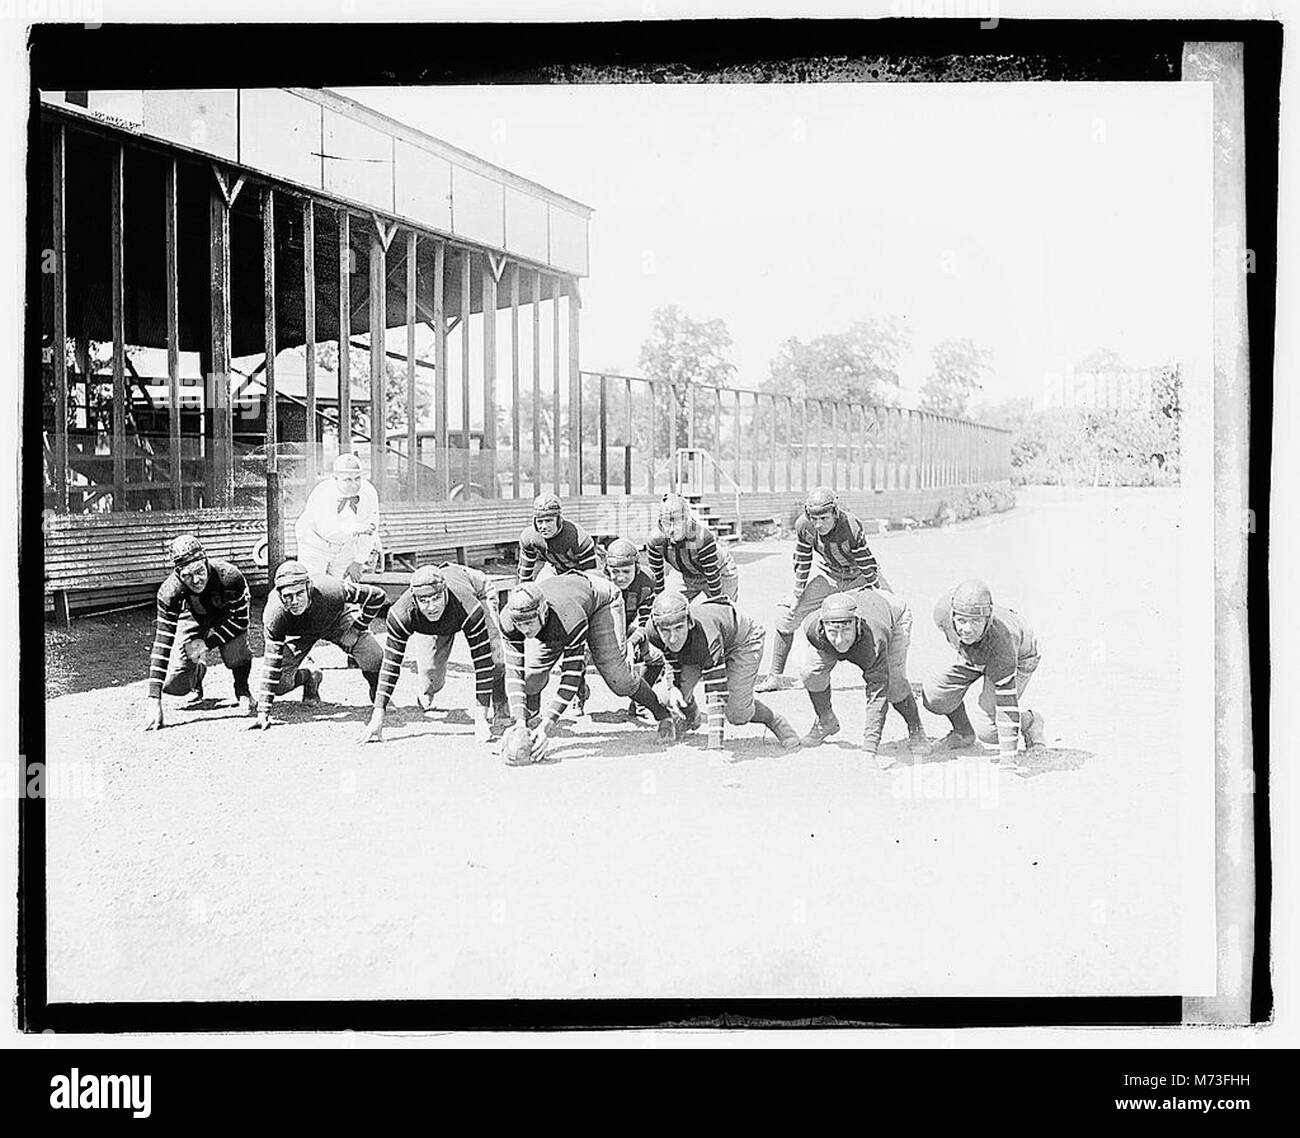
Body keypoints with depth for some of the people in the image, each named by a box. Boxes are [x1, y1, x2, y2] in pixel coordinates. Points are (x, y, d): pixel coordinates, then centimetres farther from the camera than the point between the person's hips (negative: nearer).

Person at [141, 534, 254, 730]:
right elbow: (162, 643, -34)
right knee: (174, 685, -11)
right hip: (192, 617, 1)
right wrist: (154, 699, -38)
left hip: (225, 614, -1)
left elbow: (240, 620, -24)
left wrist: (207, 643, -32)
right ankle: (197, 671, 25)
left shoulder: (229, 576, -38)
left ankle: (242, 691, -4)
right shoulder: (170, 591, -34)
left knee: (235, 646, -35)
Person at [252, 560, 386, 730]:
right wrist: (263, 711, -35)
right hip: (297, 635, 1)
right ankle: (309, 677, 22)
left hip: (337, 620, -1)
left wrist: (358, 628, -17)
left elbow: (377, 596, -25)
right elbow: (271, 663, -32)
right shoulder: (274, 614, -36)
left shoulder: (331, 591, -40)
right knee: (280, 684, -13)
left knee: (374, 657, -22)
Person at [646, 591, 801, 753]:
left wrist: (714, 746, -48)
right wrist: (672, 687, -24)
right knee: (675, 698, -13)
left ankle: (777, 722, 13)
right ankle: (691, 718, 24)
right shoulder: (655, 634, -28)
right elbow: (673, 662, -4)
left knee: (737, 714, -19)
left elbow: (716, 691, -45)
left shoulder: (705, 635, -45)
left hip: (741, 641, -5)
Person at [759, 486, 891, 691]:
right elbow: (802, 562, -11)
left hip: (858, 575, -2)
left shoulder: (852, 527, -35)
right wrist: (797, 593, -8)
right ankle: (775, 676, 6)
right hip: (825, 574, 2)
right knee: (786, 613, -7)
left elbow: (867, 564, -26)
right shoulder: (804, 526, -26)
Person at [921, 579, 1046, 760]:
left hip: (1018, 658, -5)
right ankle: (963, 732, 20)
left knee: (987, 730, -16)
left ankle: (1030, 721, 17)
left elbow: (1006, 697, -40)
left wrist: (1007, 755, -37)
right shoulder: (943, 610, -34)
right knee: (933, 696, -12)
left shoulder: (1001, 640, -45)